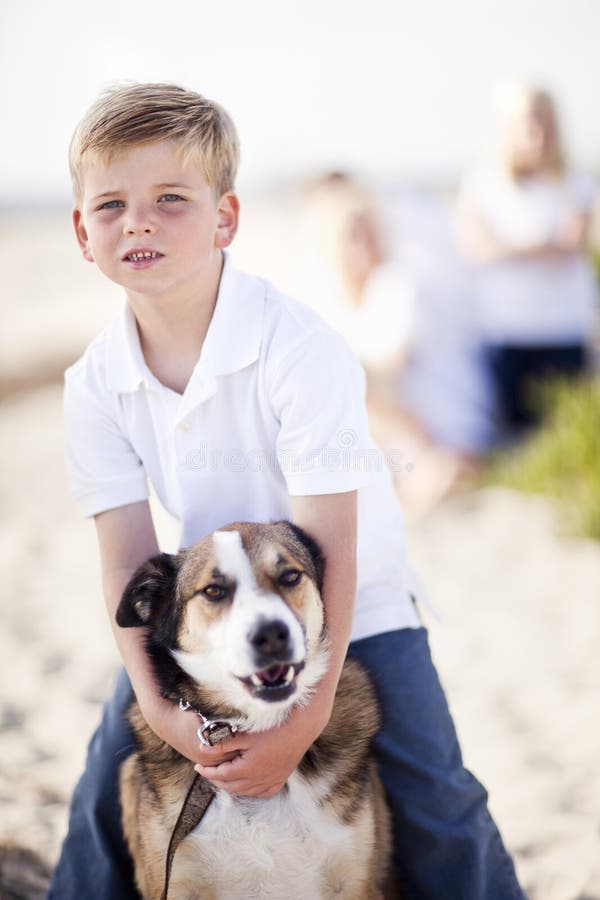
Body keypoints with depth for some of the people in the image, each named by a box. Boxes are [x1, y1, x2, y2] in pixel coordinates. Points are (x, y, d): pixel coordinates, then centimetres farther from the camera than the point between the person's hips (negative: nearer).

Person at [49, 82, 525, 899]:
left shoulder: (299, 349, -29)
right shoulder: (96, 383, -14)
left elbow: (326, 549, -28)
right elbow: (127, 559, -13)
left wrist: (307, 714, -29)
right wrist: (158, 704, -24)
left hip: (353, 606, -4)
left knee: (436, 802, -9)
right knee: (108, 780, 7)